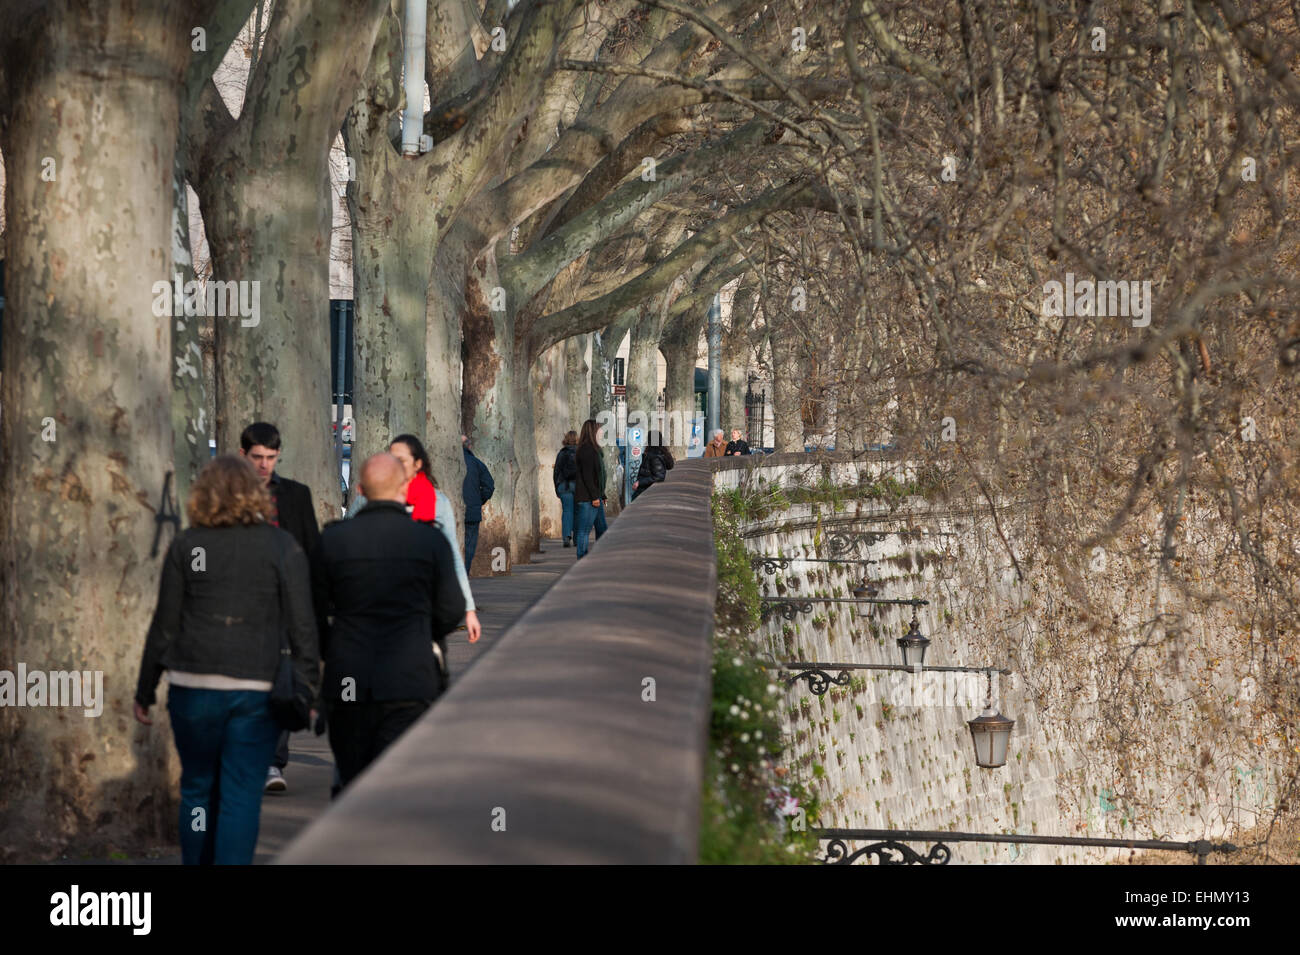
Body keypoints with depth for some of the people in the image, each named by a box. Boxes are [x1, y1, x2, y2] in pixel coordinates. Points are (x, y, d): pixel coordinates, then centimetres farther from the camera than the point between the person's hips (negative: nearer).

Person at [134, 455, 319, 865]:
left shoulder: (186, 545, 1)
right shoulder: (283, 547, -1)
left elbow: (164, 626, 3)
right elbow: (302, 627, -3)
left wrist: (145, 690, 11)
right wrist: (310, 688, 4)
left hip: (194, 688, 1)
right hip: (258, 688, -1)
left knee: (197, 789, 15)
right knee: (242, 796, 1)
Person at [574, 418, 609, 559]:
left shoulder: (594, 449, 18)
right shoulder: (586, 450, -14)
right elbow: (587, 475, -20)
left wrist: (602, 496, 21)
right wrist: (595, 497, -20)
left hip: (595, 498, 11)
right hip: (587, 499, -11)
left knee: (602, 530, 13)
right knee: (584, 531, -6)